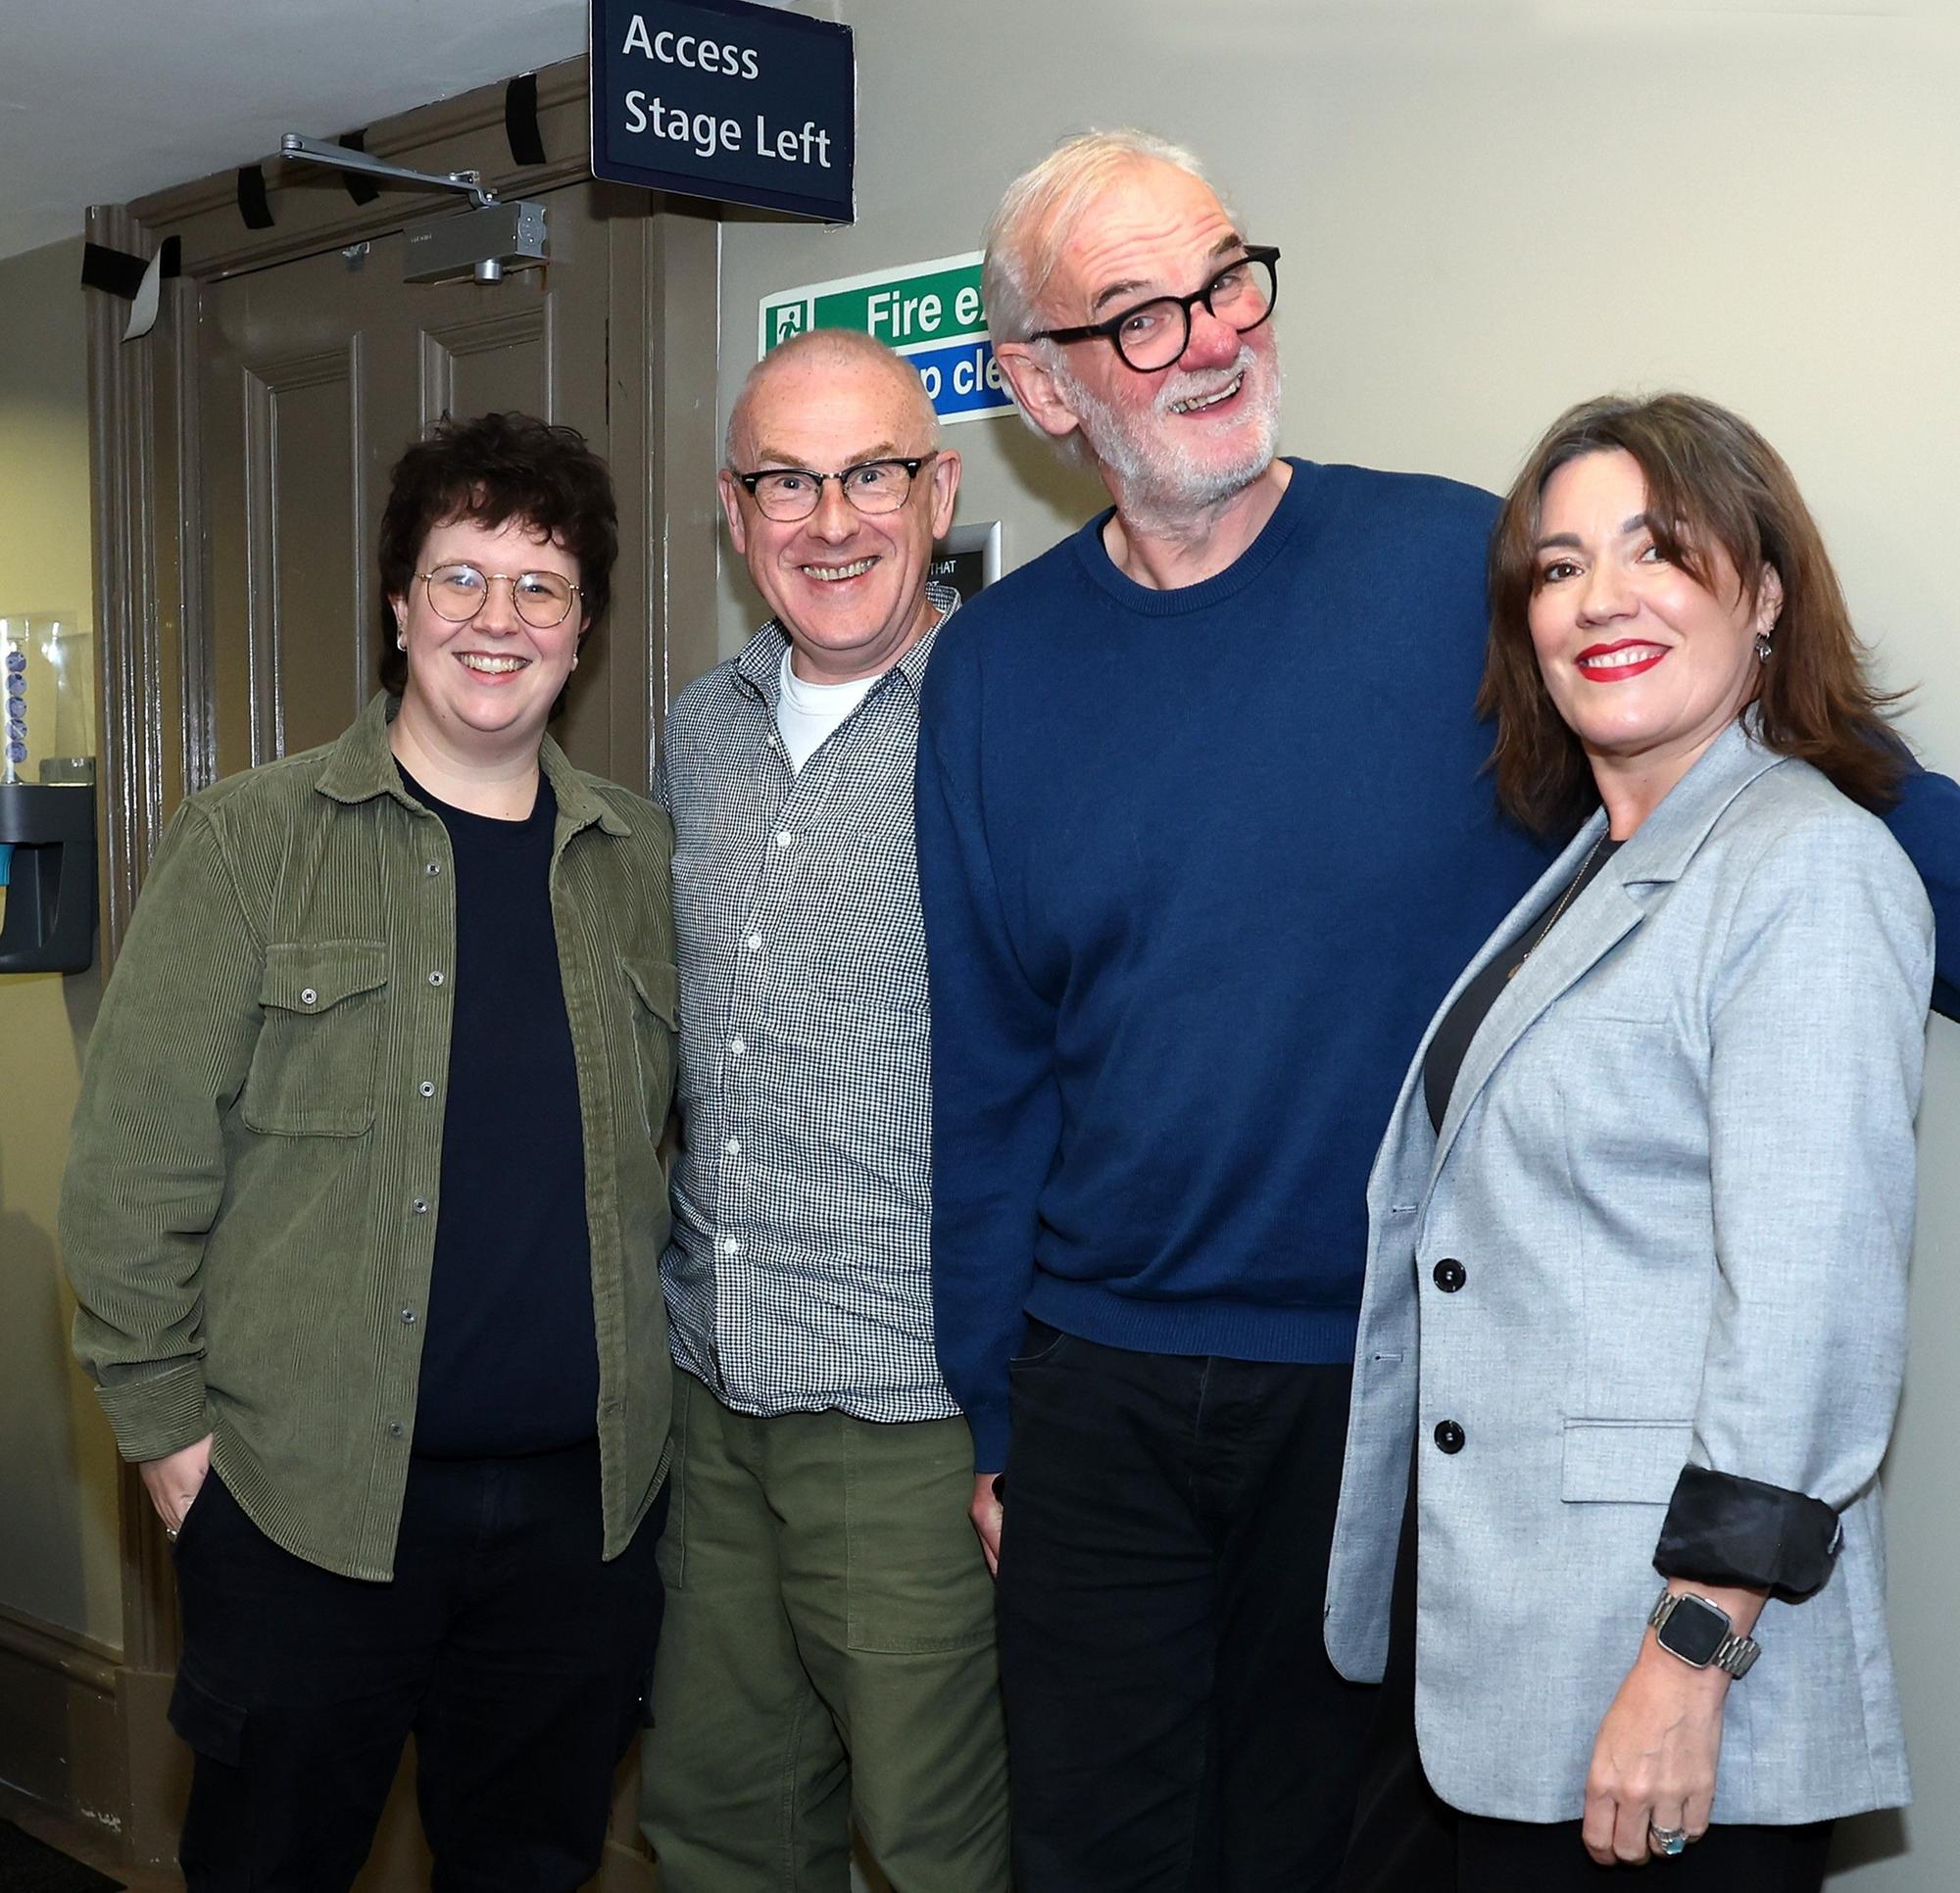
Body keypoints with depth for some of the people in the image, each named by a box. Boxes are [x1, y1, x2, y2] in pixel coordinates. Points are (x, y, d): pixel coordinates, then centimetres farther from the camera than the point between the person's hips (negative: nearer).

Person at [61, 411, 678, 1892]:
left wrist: (656, 1397, 9)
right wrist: (167, 1423, -5)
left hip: (583, 1497, 3)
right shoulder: (253, 842, -3)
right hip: (309, 1496, -3)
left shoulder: (642, 862, 8)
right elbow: (137, 1159, -4)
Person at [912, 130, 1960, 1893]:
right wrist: (997, 1415, 8)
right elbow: (986, 1072, 5)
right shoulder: (993, 666, 0)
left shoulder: (1473, 570, -9)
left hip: (1406, 1398, -2)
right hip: (1100, 1398, 2)